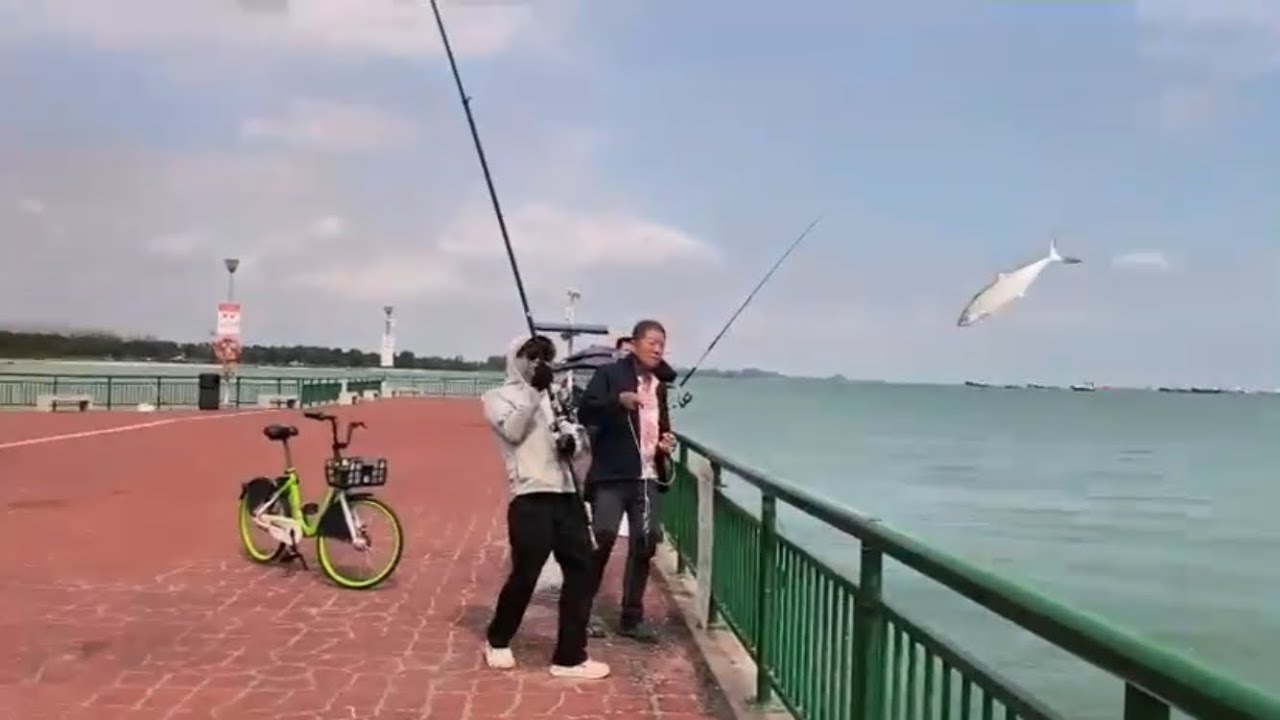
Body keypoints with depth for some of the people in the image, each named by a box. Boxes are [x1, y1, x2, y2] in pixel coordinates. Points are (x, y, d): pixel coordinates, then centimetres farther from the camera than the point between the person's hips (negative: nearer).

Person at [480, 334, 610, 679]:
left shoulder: (551, 397, 22)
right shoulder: (498, 397, 6)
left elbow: (578, 437, 22)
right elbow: (512, 431, -12)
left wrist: (572, 444, -2)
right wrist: (535, 391, -14)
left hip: (566, 494, 6)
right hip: (530, 498, -6)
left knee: (580, 570, 2)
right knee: (524, 576, -1)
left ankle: (570, 657, 10)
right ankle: (497, 641, 25)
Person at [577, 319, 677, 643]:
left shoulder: (660, 385, 16)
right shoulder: (609, 373, -2)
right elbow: (585, 411, -14)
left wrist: (667, 441, 7)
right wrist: (619, 400, -29)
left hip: (647, 477, 6)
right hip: (612, 474, -6)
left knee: (645, 544, 4)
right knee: (603, 537, -12)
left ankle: (633, 617, 16)